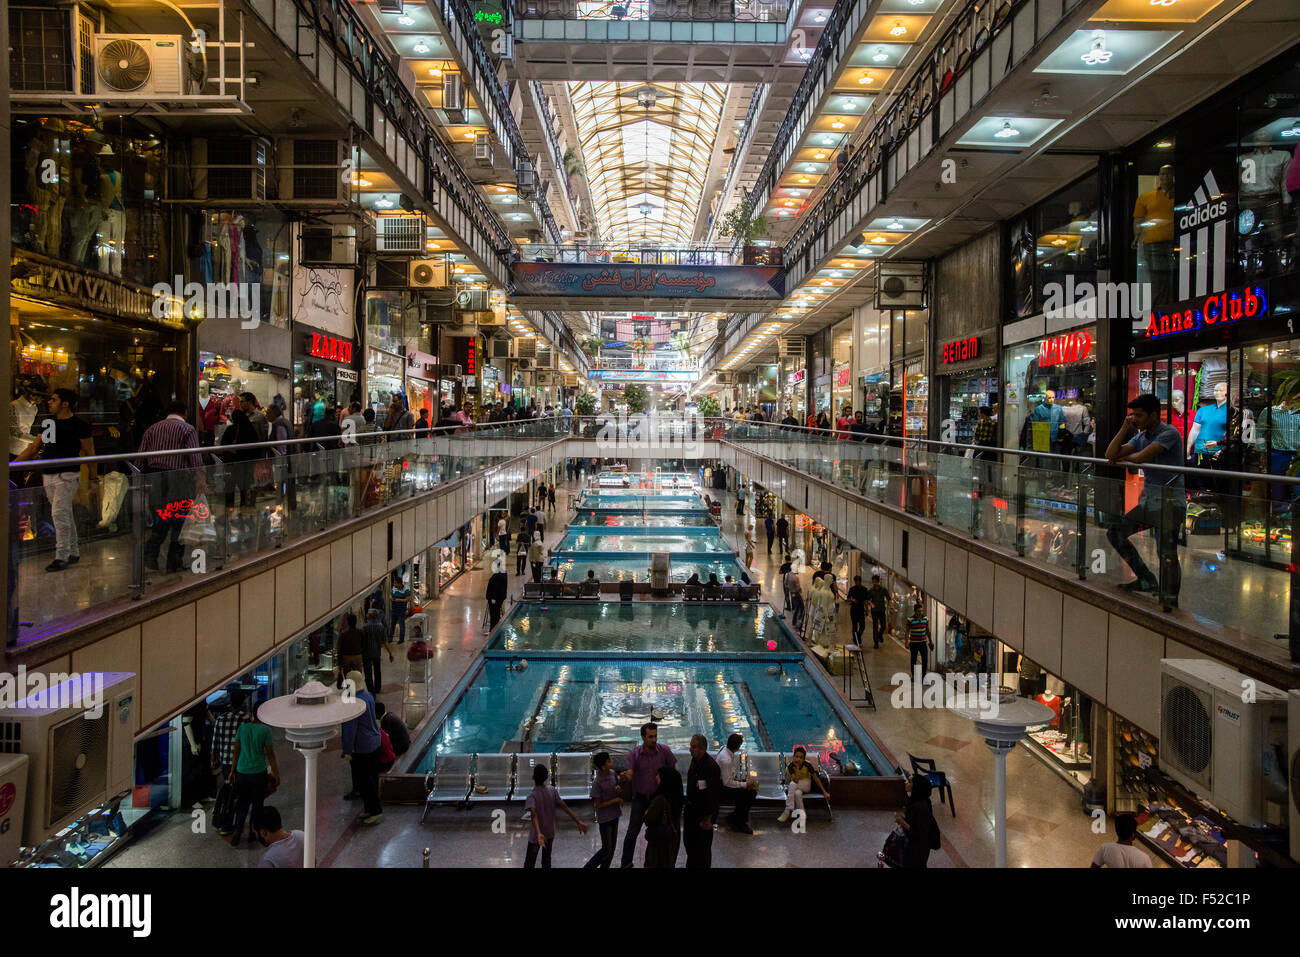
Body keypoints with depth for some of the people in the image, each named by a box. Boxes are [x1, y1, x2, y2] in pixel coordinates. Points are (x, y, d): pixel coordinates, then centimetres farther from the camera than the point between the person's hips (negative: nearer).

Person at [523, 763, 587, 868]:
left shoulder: (532, 795, -19)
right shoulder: (552, 790, -6)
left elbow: (534, 815, -34)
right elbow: (565, 807, -9)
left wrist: (539, 834, -45)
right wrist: (578, 822, -9)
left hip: (536, 835, -5)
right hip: (550, 833, 5)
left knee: (529, 864, 7)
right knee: (546, 861, 19)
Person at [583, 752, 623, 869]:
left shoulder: (612, 773, -4)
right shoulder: (597, 783, -24)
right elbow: (598, 805, -17)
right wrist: (616, 800, -19)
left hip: (614, 815, 7)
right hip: (605, 818, -7)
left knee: (612, 847, 15)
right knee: (607, 849, 2)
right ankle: (587, 868, 20)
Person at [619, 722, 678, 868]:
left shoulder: (664, 750, -12)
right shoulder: (634, 754, -14)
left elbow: (673, 771, -2)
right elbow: (629, 774, -22)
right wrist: (625, 777, -45)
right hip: (640, 797, -1)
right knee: (632, 832, -3)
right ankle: (626, 863, 14)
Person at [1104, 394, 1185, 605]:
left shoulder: (1169, 433, -13)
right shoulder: (1141, 436, 12)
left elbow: (1141, 457, -23)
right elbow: (1110, 455, 6)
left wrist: (1122, 458, -1)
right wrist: (1125, 427, 0)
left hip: (1169, 502, -9)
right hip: (1148, 500, 9)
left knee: (1166, 553, -9)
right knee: (1115, 532, 8)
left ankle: (1170, 601, -2)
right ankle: (1147, 580, 14)